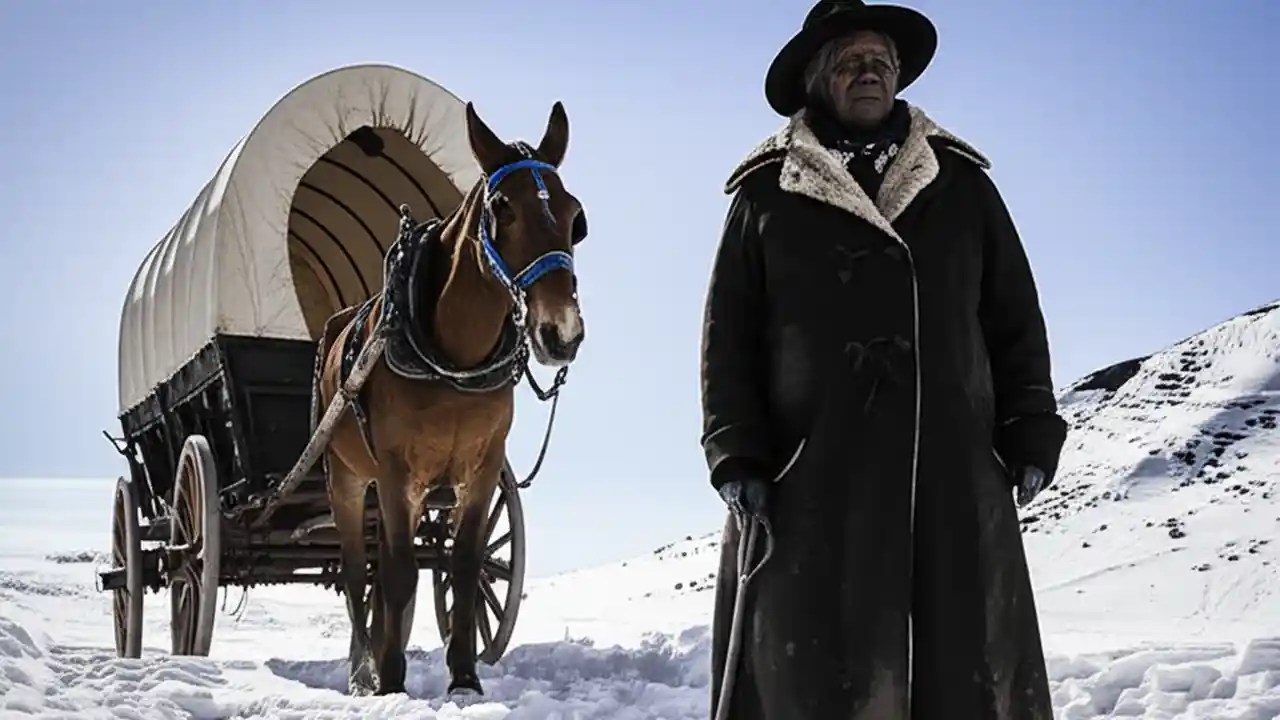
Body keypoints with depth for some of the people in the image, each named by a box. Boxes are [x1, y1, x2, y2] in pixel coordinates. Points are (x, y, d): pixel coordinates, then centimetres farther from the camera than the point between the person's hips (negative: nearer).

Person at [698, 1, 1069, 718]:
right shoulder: (767, 193, 8)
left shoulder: (962, 182, 14)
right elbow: (729, 334, 4)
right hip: (810, 477, -2)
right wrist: (738, 457, -6)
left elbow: (1017, 319, 14)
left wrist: (1030, 436, 4)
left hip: (956, 472, 2)